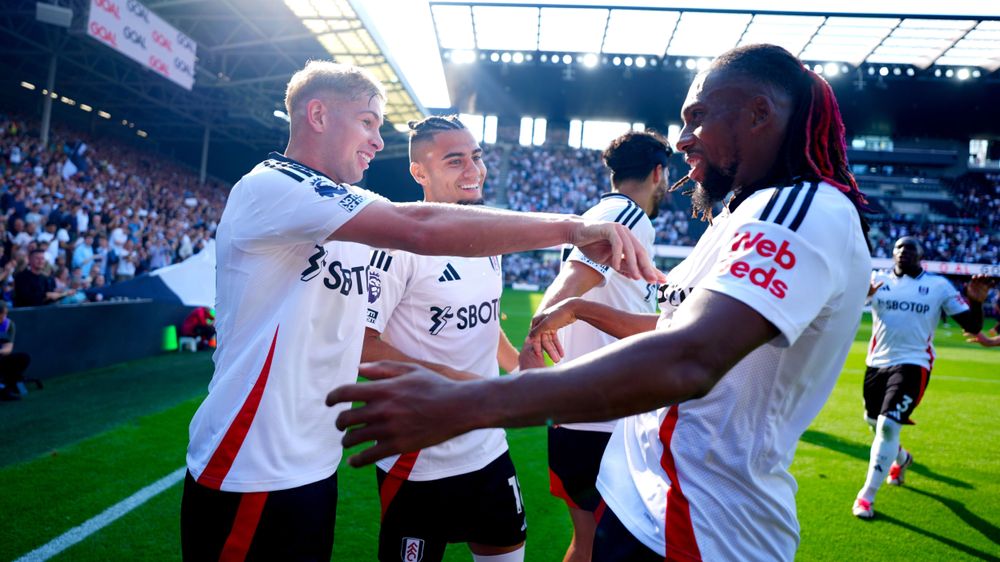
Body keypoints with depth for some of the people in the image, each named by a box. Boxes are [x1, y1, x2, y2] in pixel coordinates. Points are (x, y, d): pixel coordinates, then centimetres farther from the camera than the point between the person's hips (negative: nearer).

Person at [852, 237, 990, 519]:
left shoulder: (938, 286, 0)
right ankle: (901, 458, 52)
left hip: (912, 365, -3)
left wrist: (975, 302, -21)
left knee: (888, 425, -15)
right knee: (875, 422, 18)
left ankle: (867, 496, -2)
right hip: (877, 363, 3)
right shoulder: (877, 280, 1)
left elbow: (972, 326, 1)